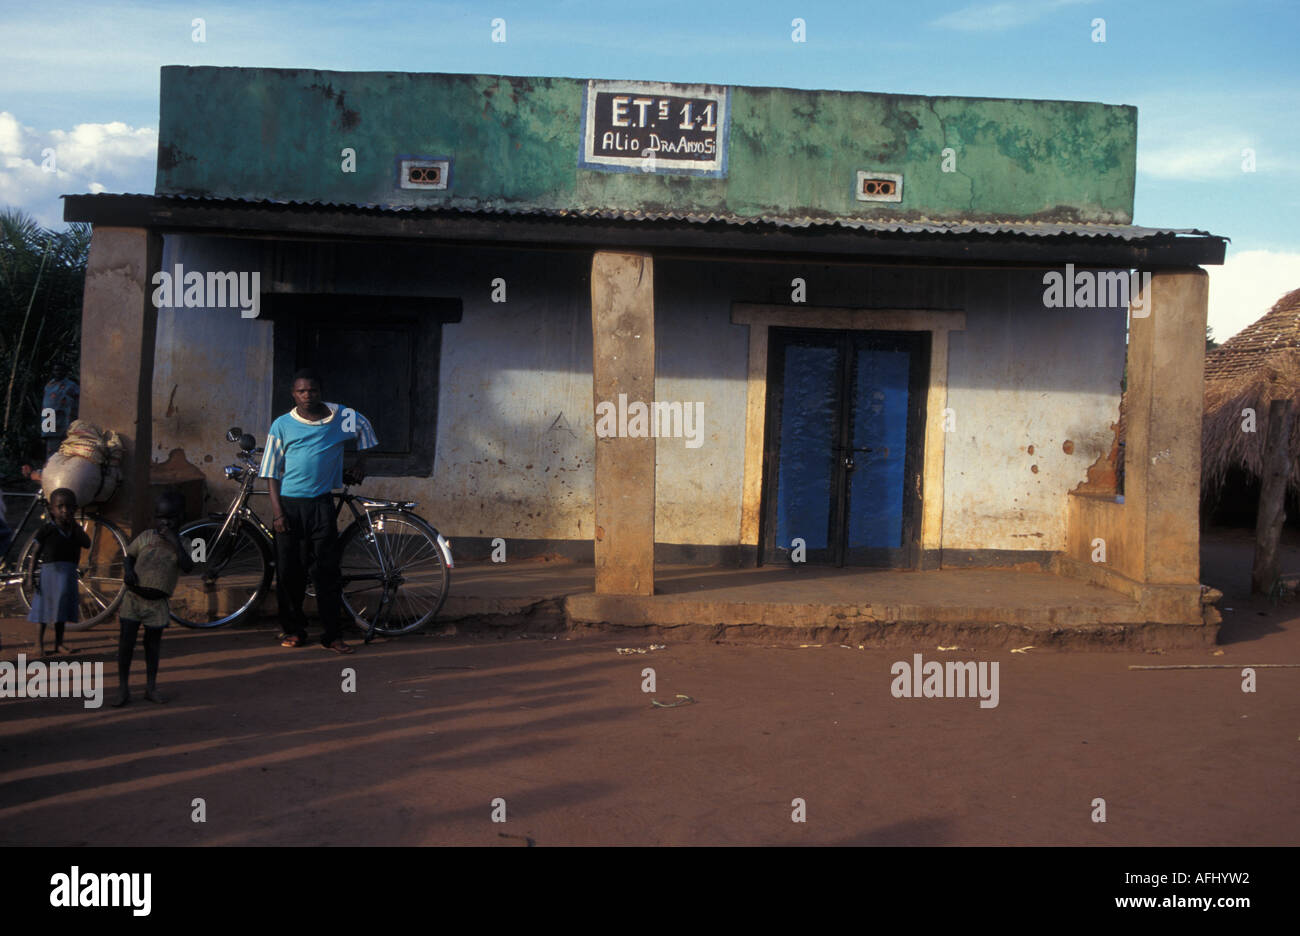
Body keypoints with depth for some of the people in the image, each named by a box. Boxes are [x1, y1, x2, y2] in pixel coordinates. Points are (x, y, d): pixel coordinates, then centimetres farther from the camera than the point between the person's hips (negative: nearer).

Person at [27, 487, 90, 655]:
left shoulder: (75, 530, 5)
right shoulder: (46, 530, -7)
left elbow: (87, 544, -11)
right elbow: (36, 554, -5)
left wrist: (74, 524, -12)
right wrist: (33, 575, -10)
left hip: (69, 575, 4)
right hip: (49, 572, -4)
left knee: (62, 610, 11)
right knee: (44, 610, 2)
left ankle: (59, 644, 20)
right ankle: (40, 645, 11)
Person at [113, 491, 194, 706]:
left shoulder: (181, 544, -2)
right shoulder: (145, 537, 1)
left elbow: (188, 567, -18)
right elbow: (129, 554, 16)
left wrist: (176, 543, -25)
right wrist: (128, 570, -5)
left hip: (157, 602, 0)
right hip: (134, 597, 1)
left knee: (153, 643, 11)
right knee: (126, 641, -1)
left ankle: (151, 687, 23)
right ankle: (123, 688, 9)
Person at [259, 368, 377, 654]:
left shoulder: (340, 416, 2)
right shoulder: (282, 425, 0)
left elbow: (364, 426, 24)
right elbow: (271, 471, 2)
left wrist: (360, 462, 17)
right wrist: (277, 511, -6)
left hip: (321, 504, 0)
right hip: (289, 505, 0)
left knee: (328, 571, -2)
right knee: (289, 571, 3)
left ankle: (332, 634, 4)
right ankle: (295, 628, 19)